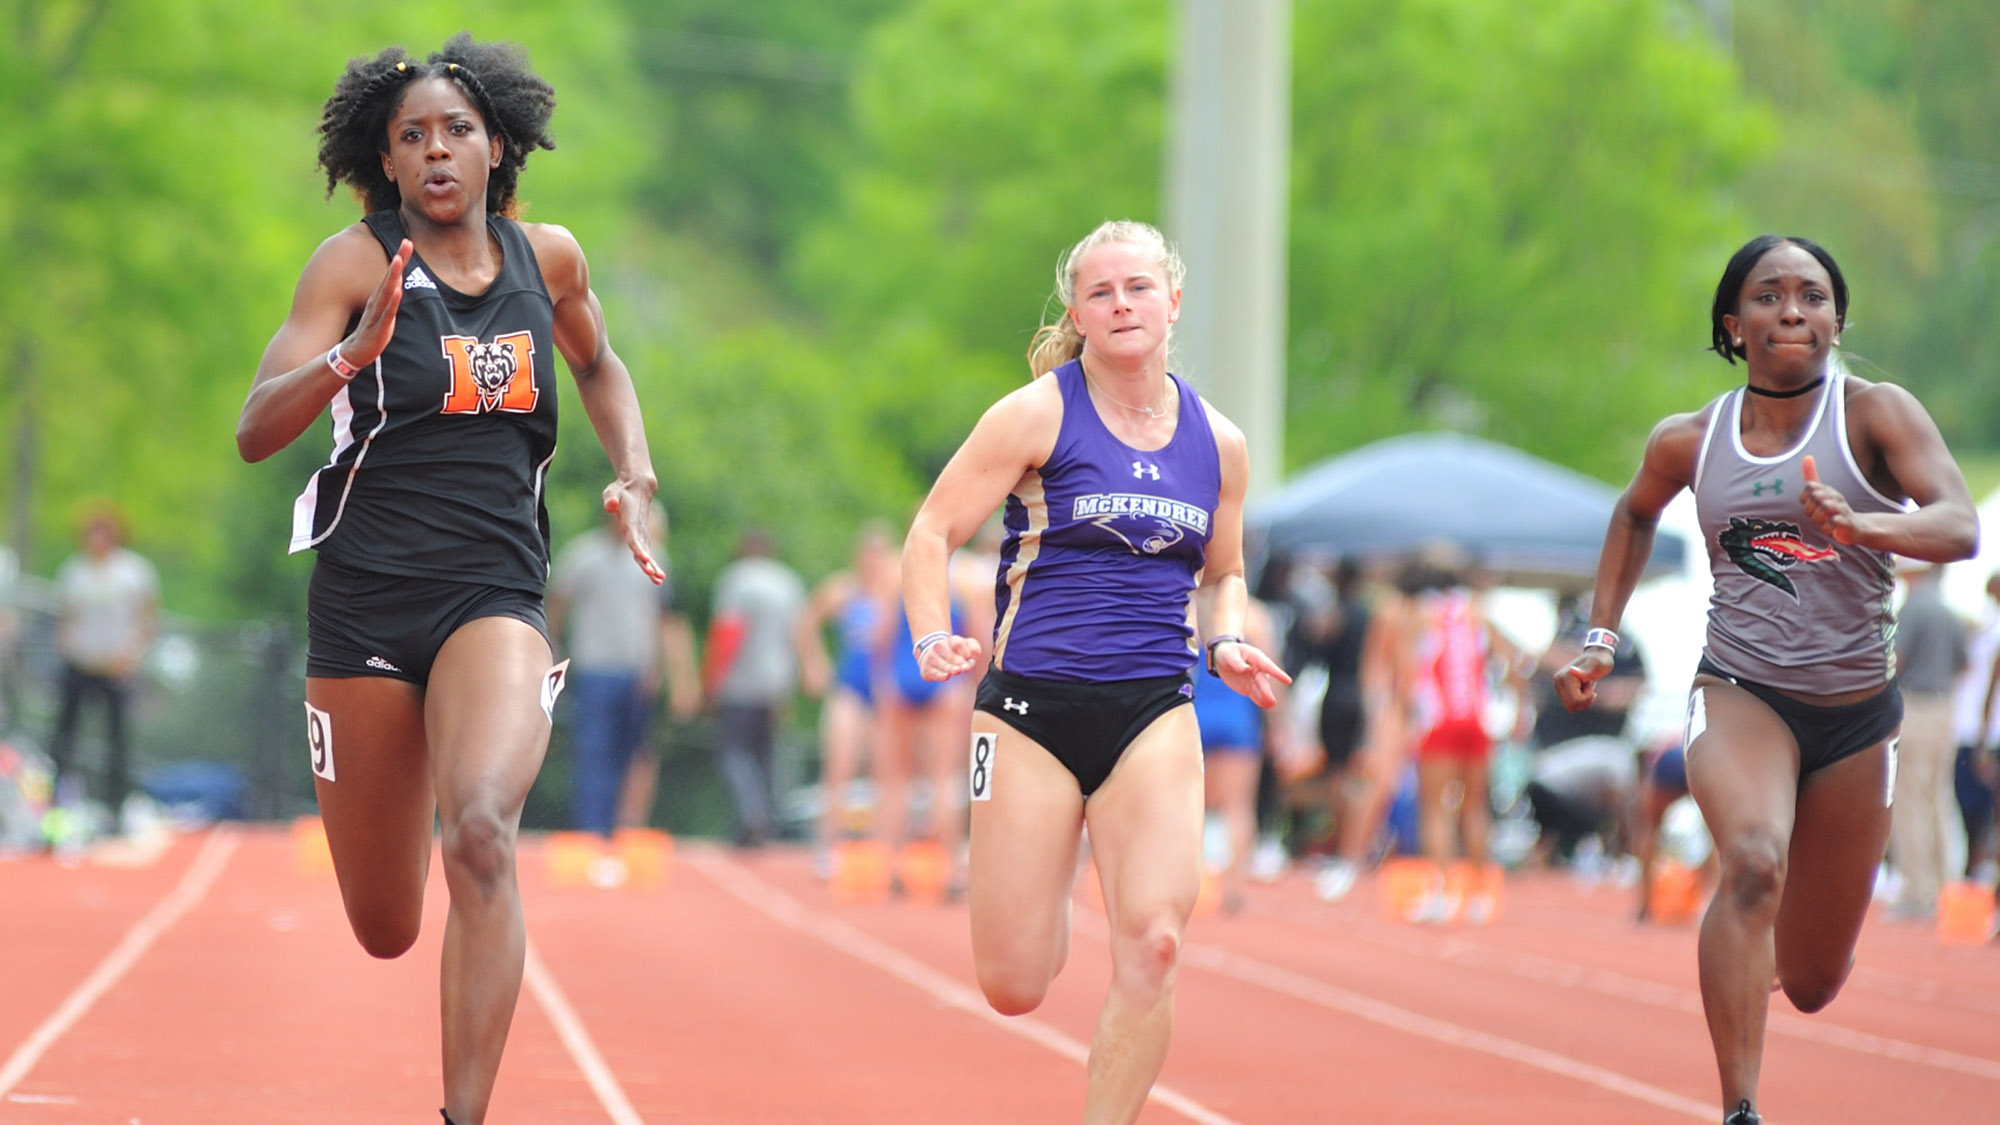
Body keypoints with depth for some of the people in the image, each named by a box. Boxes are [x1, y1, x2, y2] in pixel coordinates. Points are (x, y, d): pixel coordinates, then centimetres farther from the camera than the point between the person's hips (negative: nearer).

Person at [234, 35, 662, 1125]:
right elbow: (255, 431, -11)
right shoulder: (357, 264, -4)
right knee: (385, 931, 9)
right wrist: (357, 350, -27)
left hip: (494, 596, 1)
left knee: (480, 831, -30)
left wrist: (634, 473, 13)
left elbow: (596, 363, 30)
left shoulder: (548, 258, 7)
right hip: (362, 599, -1)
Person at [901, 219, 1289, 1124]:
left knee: (1152, 945, -18)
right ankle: (1049, 917, 37)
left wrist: (1226, 643, 4)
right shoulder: (1038, 415, -2)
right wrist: (932, 637, -16)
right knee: (1013, 988, -1)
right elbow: (935, 530, 0)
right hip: (1032, 704, -2)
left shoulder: (1217, 444, 10)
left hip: (1153, 713, 2)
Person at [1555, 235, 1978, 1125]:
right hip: (1739, 693, 0)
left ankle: (1776, 945, 50)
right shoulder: (1690, 441, 2)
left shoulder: (1876, 414, -7)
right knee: (1755, 863, -33)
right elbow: (1636, 514, 24)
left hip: (1857, 714, 0)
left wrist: (1862, 525, -40)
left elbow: (1960, 527, -22)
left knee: (1811, 985, 10)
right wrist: (1601, 633, 18)